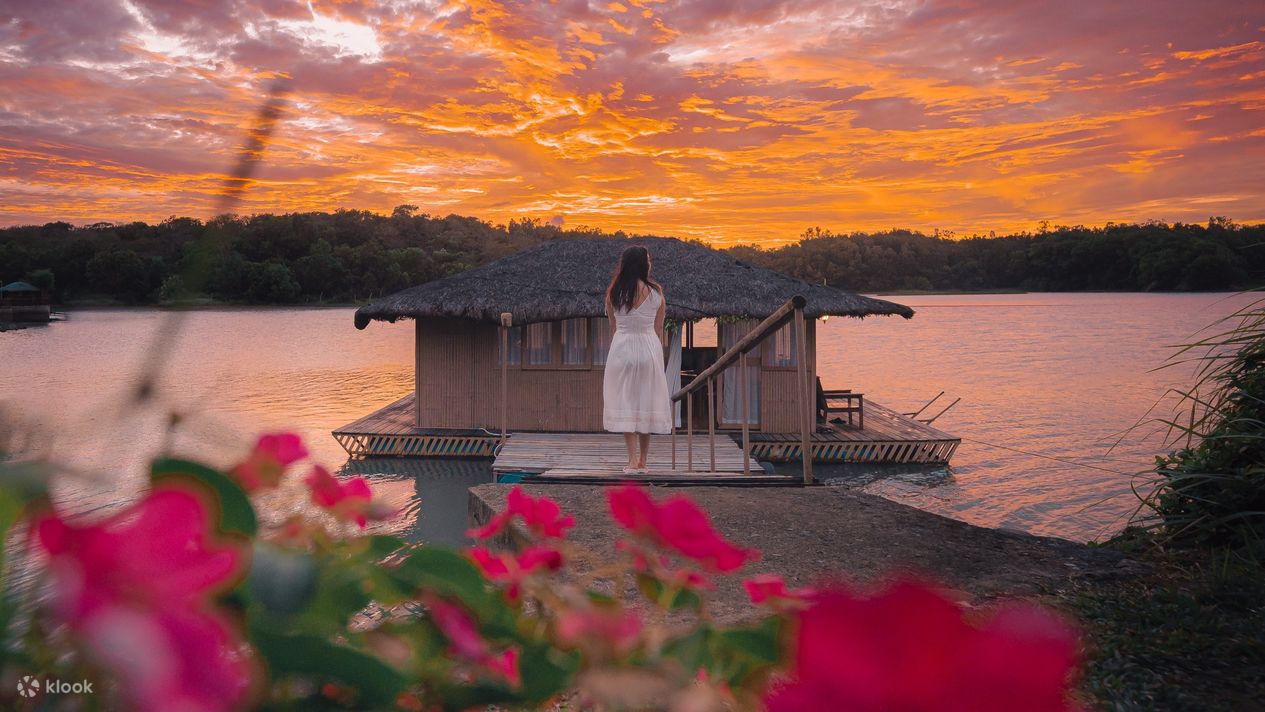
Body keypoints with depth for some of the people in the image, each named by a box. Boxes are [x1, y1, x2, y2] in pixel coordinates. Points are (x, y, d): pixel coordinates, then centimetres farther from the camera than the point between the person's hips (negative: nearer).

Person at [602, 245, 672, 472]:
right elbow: (658, 329, 4)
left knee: (624, 402, 3)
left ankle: (633, 460, -4)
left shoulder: (613, 292, -1)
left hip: (621, 347, 0)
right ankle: (643, 460, 15)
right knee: (646, 401, 9)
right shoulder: (656, 291, -3)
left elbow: (613, 326, 9)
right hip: (648, 346, 0)